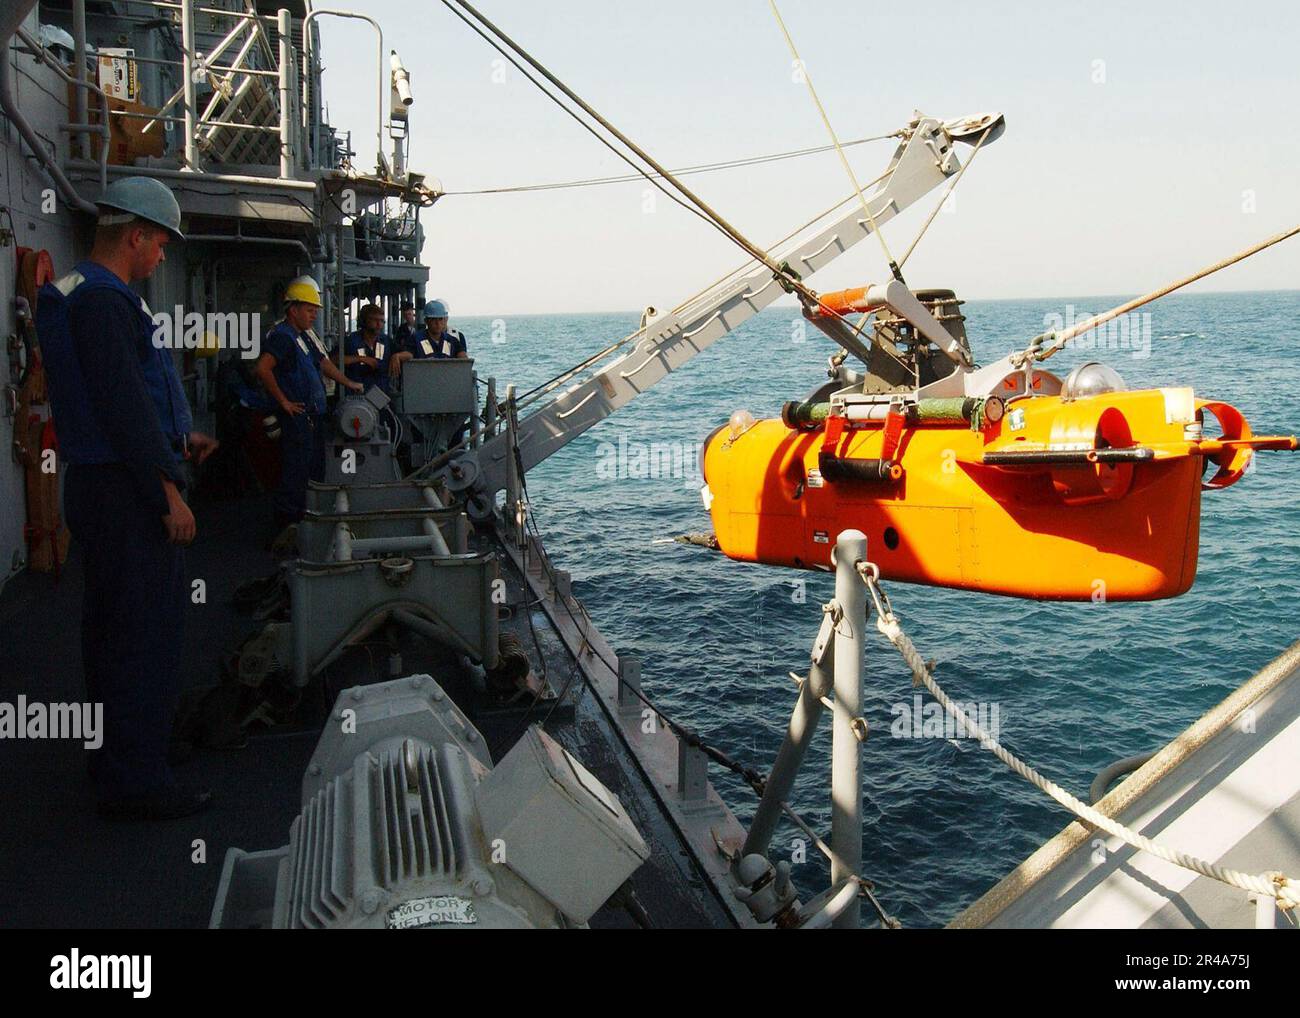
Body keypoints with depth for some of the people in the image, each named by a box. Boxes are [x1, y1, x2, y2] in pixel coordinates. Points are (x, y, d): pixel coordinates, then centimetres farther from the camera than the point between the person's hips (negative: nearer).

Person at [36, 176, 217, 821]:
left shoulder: (82, 295, 17)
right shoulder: (103, 301, -16)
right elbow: (123, 403, -22)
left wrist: (177, 439, 19)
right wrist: (168, 491, -20)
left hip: (100, 484, 11)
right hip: (127, 493, -11)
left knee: (112, 630, 19)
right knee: (145, 634, -5)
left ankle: (118, 761, 32)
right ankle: (135, 783, 2)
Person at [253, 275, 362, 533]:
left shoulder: (305, 336, 16)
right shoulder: (282, 336, -14)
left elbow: (323, 363, 29)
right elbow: (262, 369, -26)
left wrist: (348, 383, 28)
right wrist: (283, 401, -21)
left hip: (313, 416, 10)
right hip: (297, 416, -10)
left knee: (315, 473, 15)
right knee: (295, 475, -7)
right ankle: (287, 529, -1)